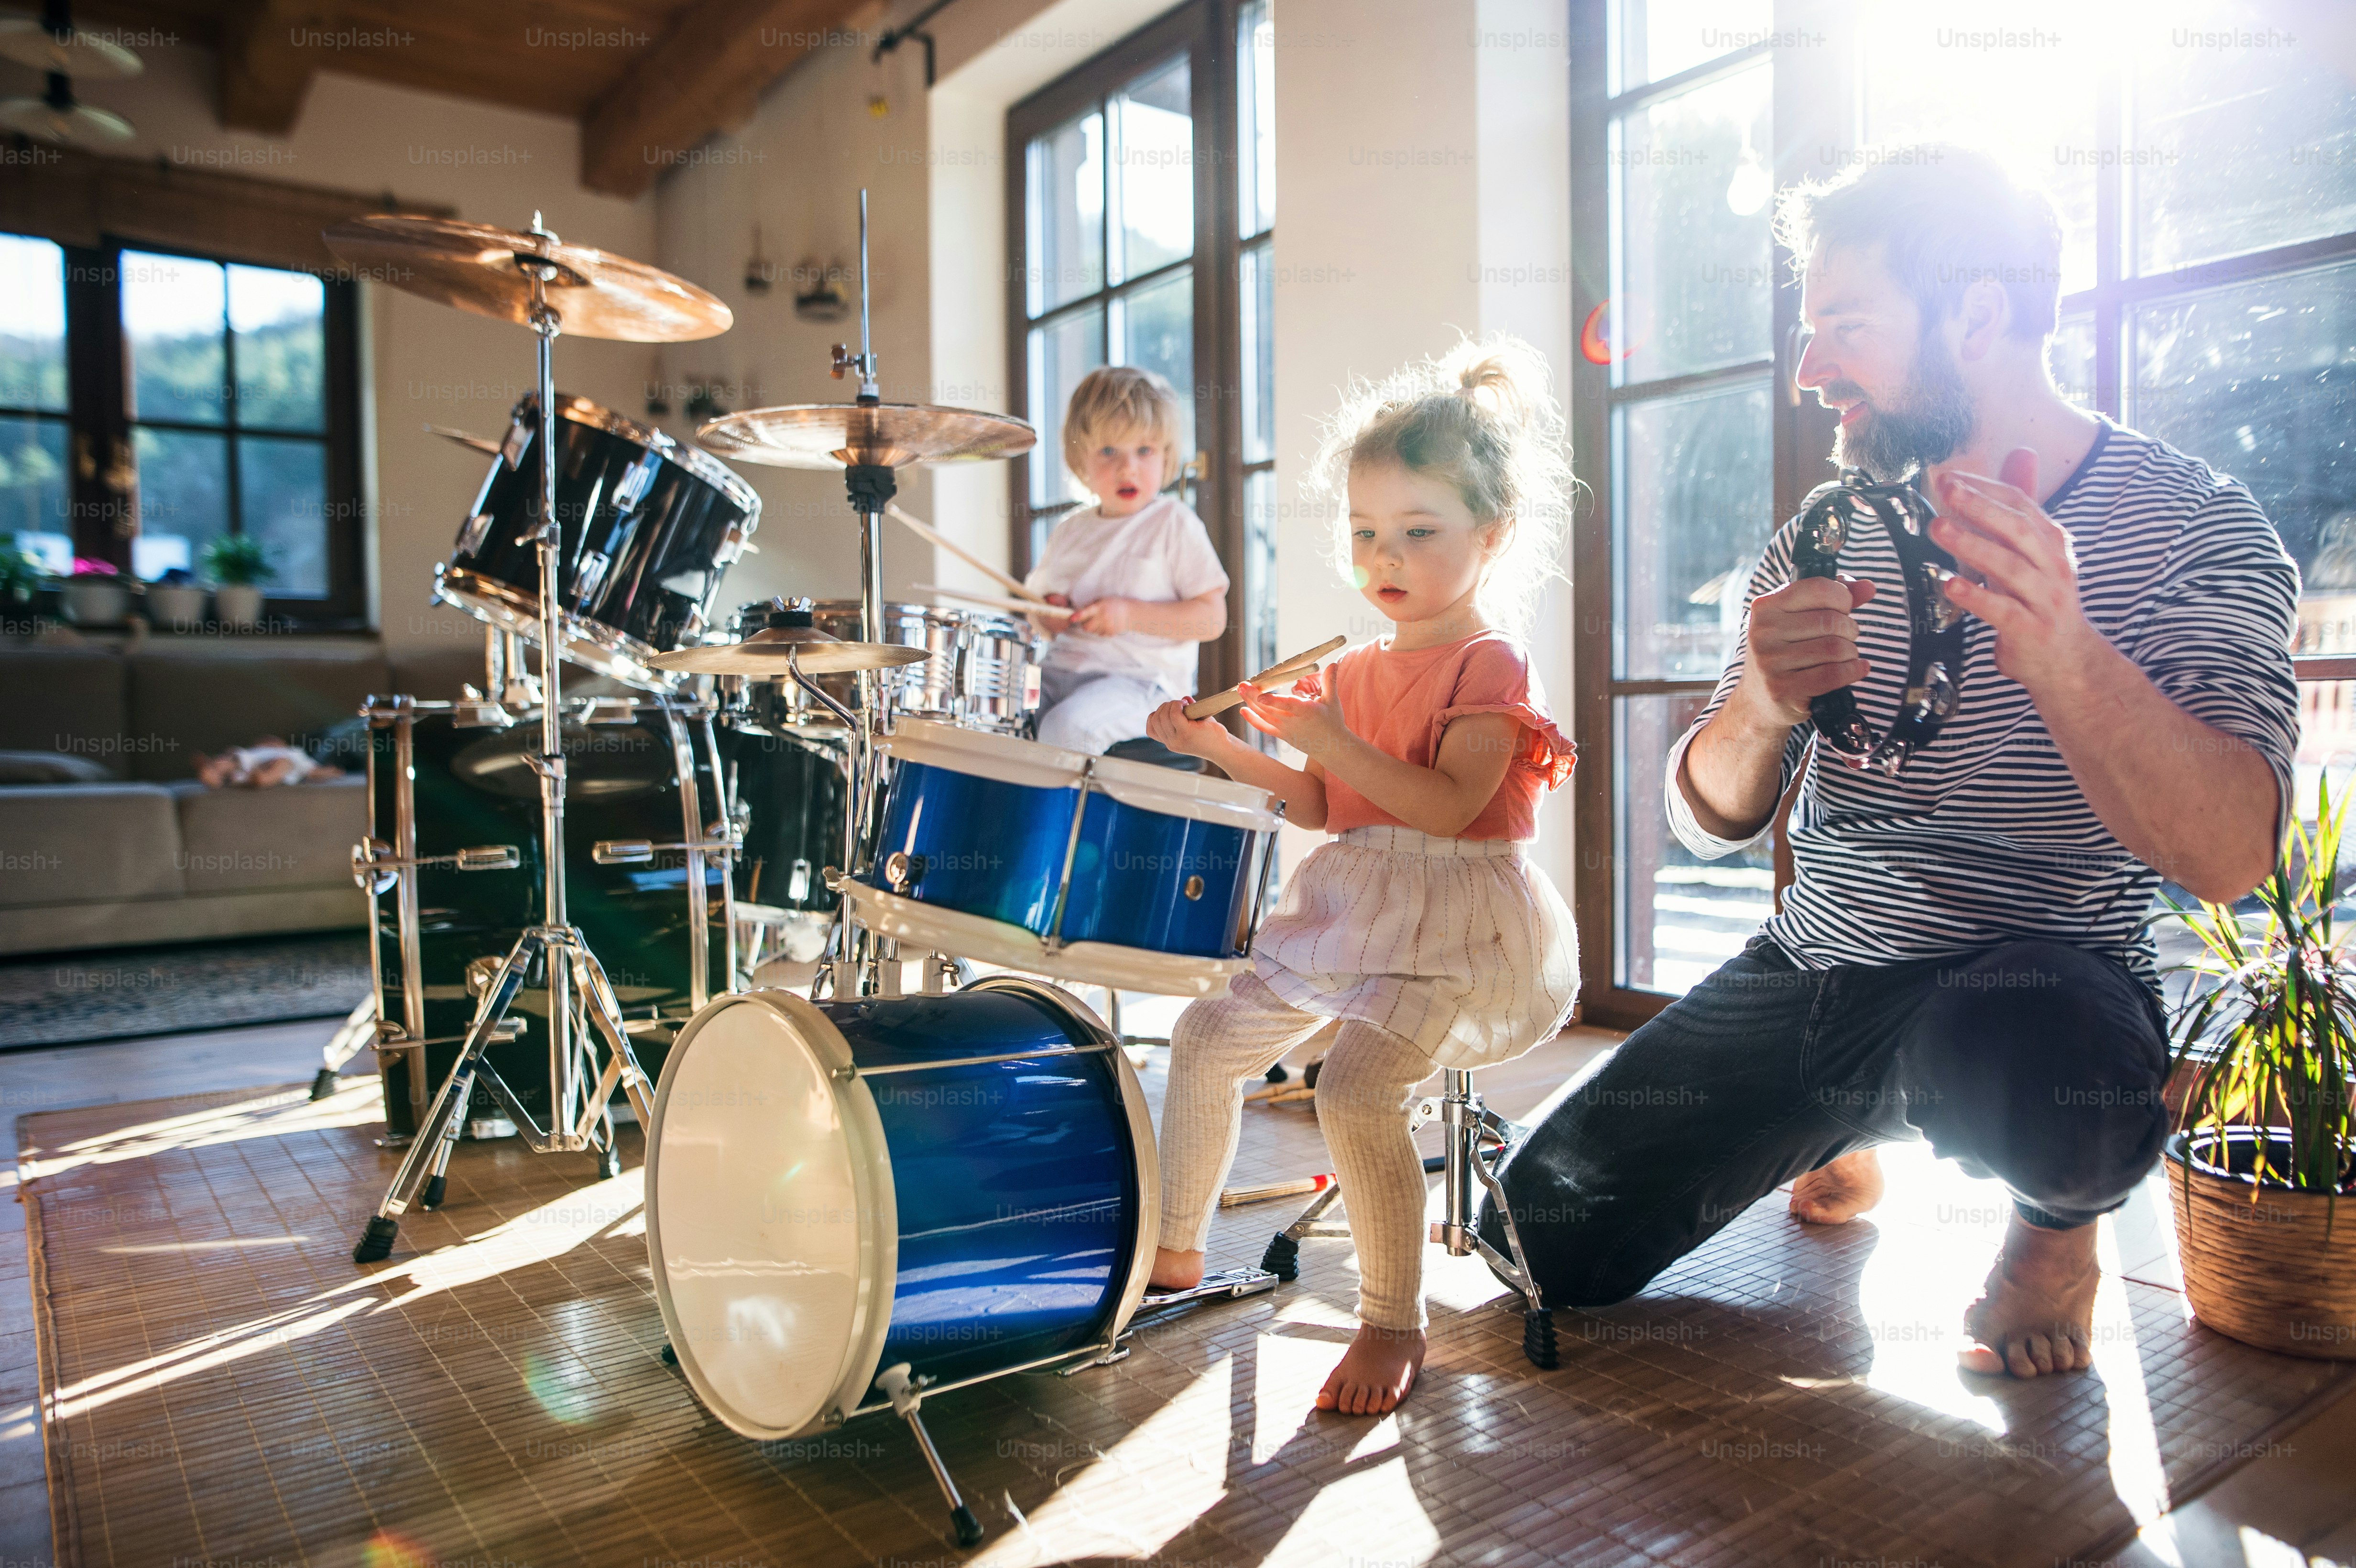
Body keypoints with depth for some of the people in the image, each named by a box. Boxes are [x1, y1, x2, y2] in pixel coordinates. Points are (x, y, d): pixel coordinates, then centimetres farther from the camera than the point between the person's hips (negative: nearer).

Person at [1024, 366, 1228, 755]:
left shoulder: (1174, 523, -2)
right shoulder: (1070, 532, 14)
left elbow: (1212, 618, -8)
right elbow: (1037, 599, 24)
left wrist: (1130, 614, -17)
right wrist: (1048, 614, -1)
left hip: (1140, 679, -6)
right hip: (1060, 670, 6)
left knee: (1068, 726, -32)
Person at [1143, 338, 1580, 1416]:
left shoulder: (1489, 668, -11)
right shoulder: (1357, 671, 13)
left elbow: (1447, 807, -25)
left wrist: (1330, 738, -31)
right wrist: (1223, 748, 4)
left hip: (1452, 926, -9)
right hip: (1346, 908, 9)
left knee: (1354, 1086, -28)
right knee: (1209, 1035, 10)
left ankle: (1394, 1323, -7)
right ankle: (1175, 1248, 28)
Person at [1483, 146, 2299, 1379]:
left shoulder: (2193, 524, -9)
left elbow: (2230, 857, -24)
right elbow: (1710, 821, 0)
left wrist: (2060, 655, -42)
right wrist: (1759, 710, -23)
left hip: (2038, 978, -4)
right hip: (1808, 968, 5)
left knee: (2023, 1079, -41)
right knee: (1546, 1237, 0)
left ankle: (2058, 1219, -1)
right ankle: (1848, 1128, 27)